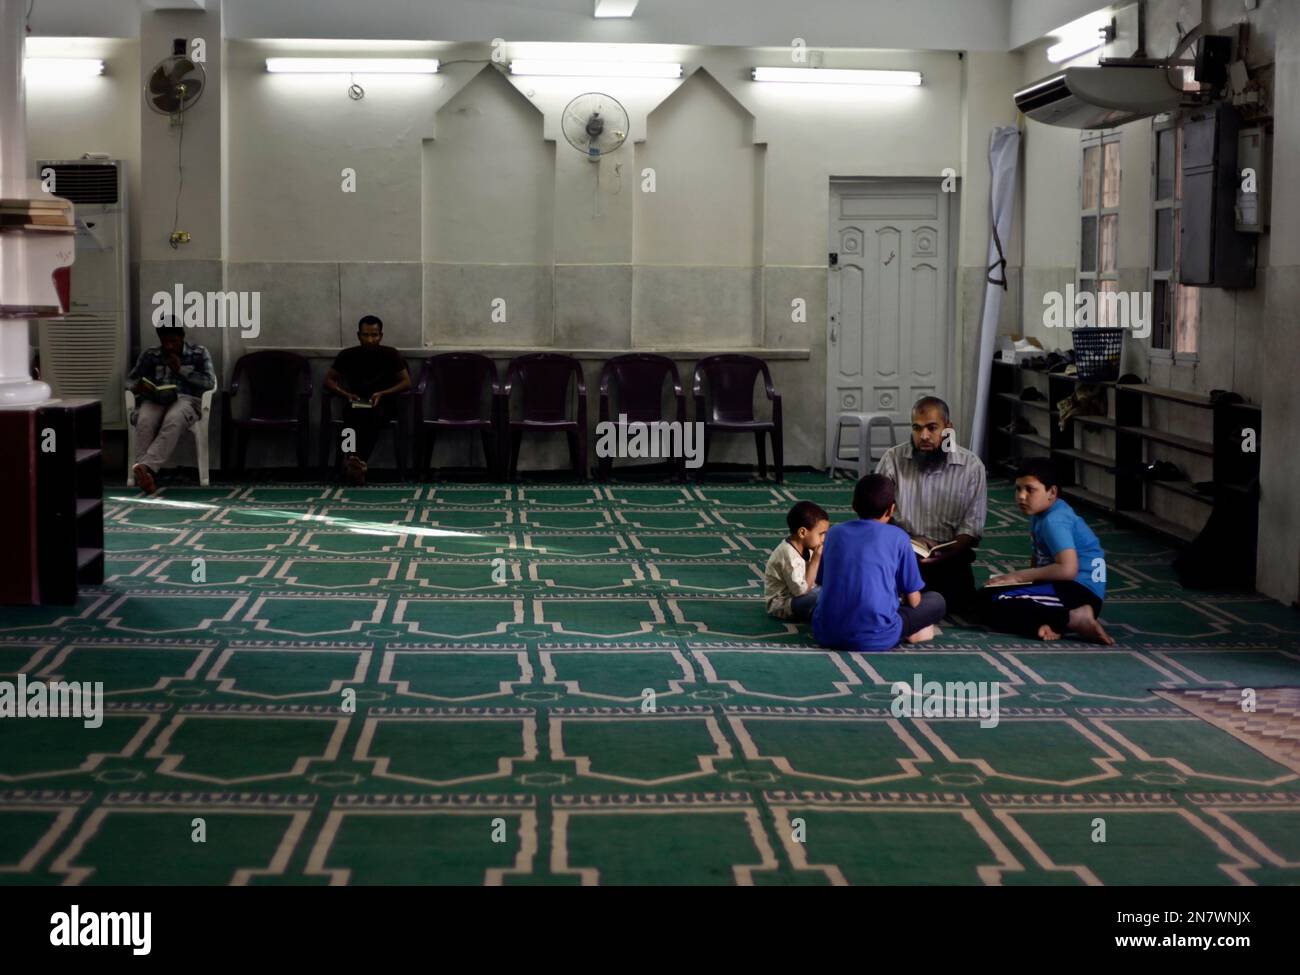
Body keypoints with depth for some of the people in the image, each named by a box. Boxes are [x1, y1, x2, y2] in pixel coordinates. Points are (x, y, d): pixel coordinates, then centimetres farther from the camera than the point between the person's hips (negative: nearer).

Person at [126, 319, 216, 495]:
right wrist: (137, 386, -12)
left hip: (185, 400, -2)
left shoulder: (199, 353, 12)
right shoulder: (150, 355, 17)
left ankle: (145, 467, -54)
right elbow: (130, 379, 13)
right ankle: (145, 473, -45)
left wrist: (181, 369, -5)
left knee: (173, 421, -40)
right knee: (145, 421, -37)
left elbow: (210, 382, 1)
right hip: (155, 399, 2)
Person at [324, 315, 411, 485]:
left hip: (384, 404, -1)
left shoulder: (391, 354, 0)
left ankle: (357, 460, -53)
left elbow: (406, 382, -4)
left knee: (374, 416, -39)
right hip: (356, 404, 1)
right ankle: (359, 463, -56)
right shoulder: (348, 355, 3)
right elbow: (328, 380, 4)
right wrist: (346, 394, -15)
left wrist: (382, 393, -19)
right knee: (353, 418, -38)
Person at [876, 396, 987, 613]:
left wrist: (943, 555, -22)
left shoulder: (971, 466, -4)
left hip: (949, 555, 0)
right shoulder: (893, 458, -3)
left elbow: (971, 527, -5)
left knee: (957, 599, -23)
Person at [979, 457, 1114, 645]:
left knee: (998, 606, -23)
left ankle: (1075, 619, -23)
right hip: (1060, 585, 11)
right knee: (986, 594, 7)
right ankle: (1050, 624, -14)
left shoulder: (1054, 521, -18)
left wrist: (1020, 576, -18)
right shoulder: (1040, 513, 13)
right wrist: (1023, 577, 7)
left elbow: (1068, 569, -29)